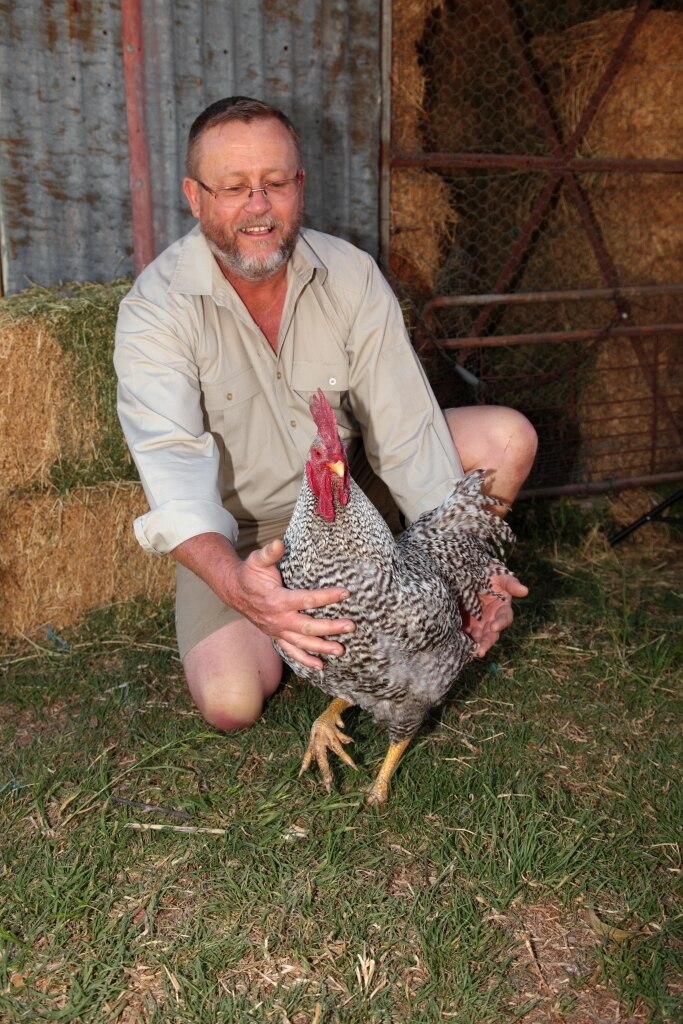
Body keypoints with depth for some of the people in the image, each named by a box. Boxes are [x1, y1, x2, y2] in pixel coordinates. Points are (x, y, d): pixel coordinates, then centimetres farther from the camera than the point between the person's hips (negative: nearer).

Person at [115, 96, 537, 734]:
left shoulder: (351, 275, -13)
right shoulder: (155, 310, -22)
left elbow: (404, 431, -17)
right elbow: (173, 463, -37)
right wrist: (236, 583, -57)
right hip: (239, 528, -3)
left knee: (507, 437, -13)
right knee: (230, 699, -25)